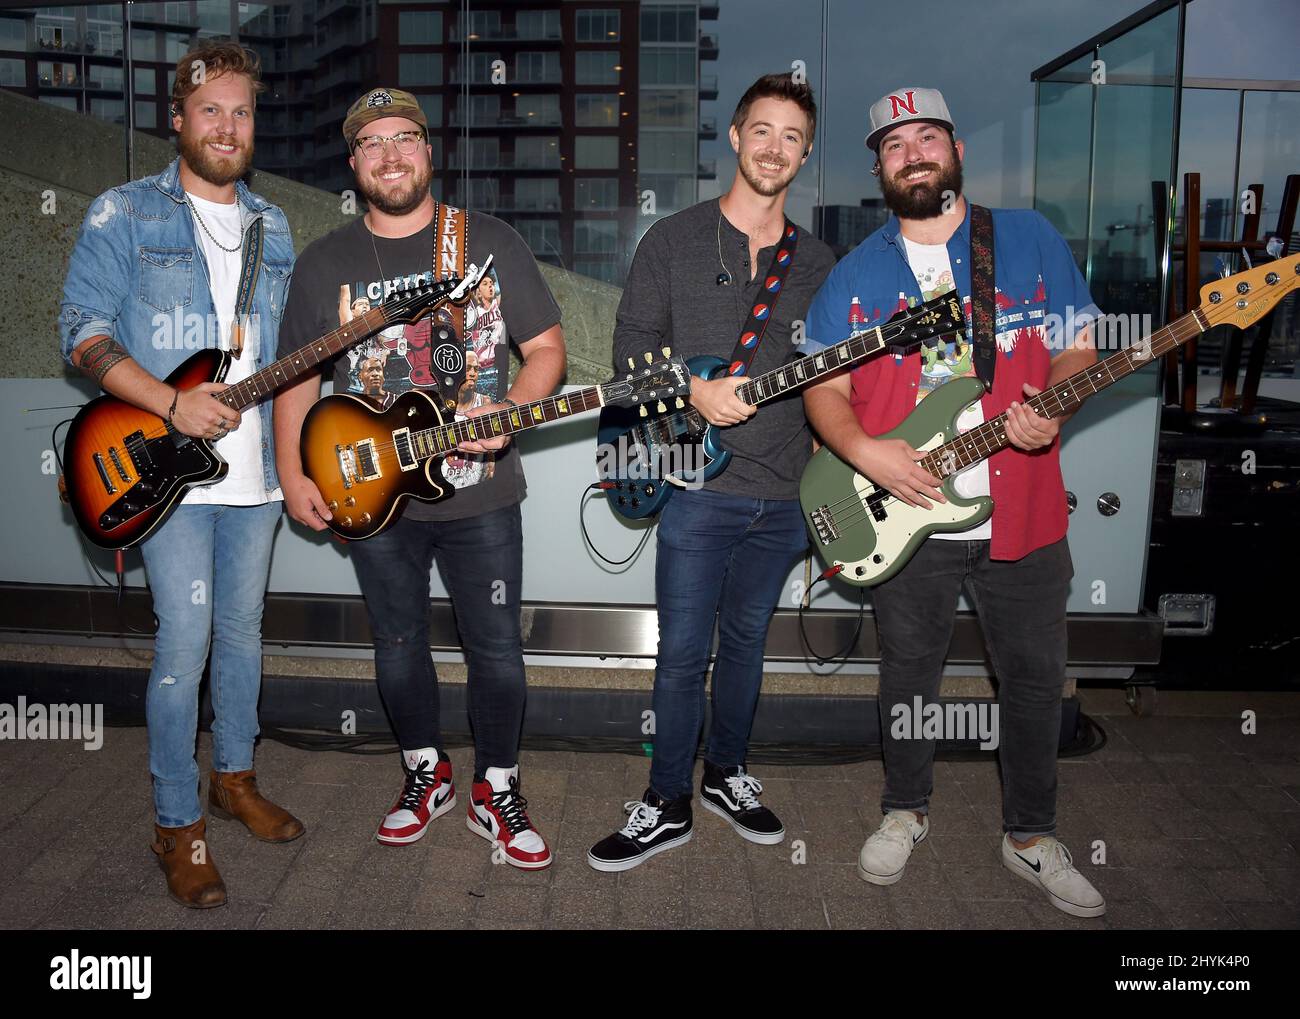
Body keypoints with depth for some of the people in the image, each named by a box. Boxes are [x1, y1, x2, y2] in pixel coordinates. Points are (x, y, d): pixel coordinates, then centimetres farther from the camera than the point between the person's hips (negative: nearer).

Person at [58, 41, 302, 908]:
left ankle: (234, 775, 33)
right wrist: (173, 404, -20)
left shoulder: (273, 228, 15)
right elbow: (84, 331, -7)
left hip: (256, 469, 5)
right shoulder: (125, 214, 0)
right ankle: (178, 823, 10)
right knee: (185, 643, -5)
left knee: (243, 630, 14)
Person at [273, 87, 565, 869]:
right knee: (398, 645, 14)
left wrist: (510, 413, -19)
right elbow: (298, 376, 11)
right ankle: (426, 775, 35)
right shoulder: (324, 262, 7)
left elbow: (547, 346, -1)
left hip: (479, 491, -2)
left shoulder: (491, 242, 0)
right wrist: (292, 473, 1)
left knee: (497, 650, 4)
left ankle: (497, 793, 23)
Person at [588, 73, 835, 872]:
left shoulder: (818, 263, 12)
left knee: (746, 642, 15)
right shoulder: (672, 241, 2)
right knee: (683, 652, -1)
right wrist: (694, 390, -17)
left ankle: (727, 775, 33)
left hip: (786, 495, 4)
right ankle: (668, 805, 15)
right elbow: (632, 347, 0)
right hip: (698, 485, -3)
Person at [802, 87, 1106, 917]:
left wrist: (1052, 410, -16)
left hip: (1024, 513, 0)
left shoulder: (1031, 240, 3)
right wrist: (864, 451, -17)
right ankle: (907, 810, 37)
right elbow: (824, 387, 2)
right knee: (909, 674, 13)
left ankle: (1032, 834, 30)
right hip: (907, 514, 0)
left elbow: (1078, 348, 5)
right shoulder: (855, 274, 4)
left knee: (1035, 676, 10)